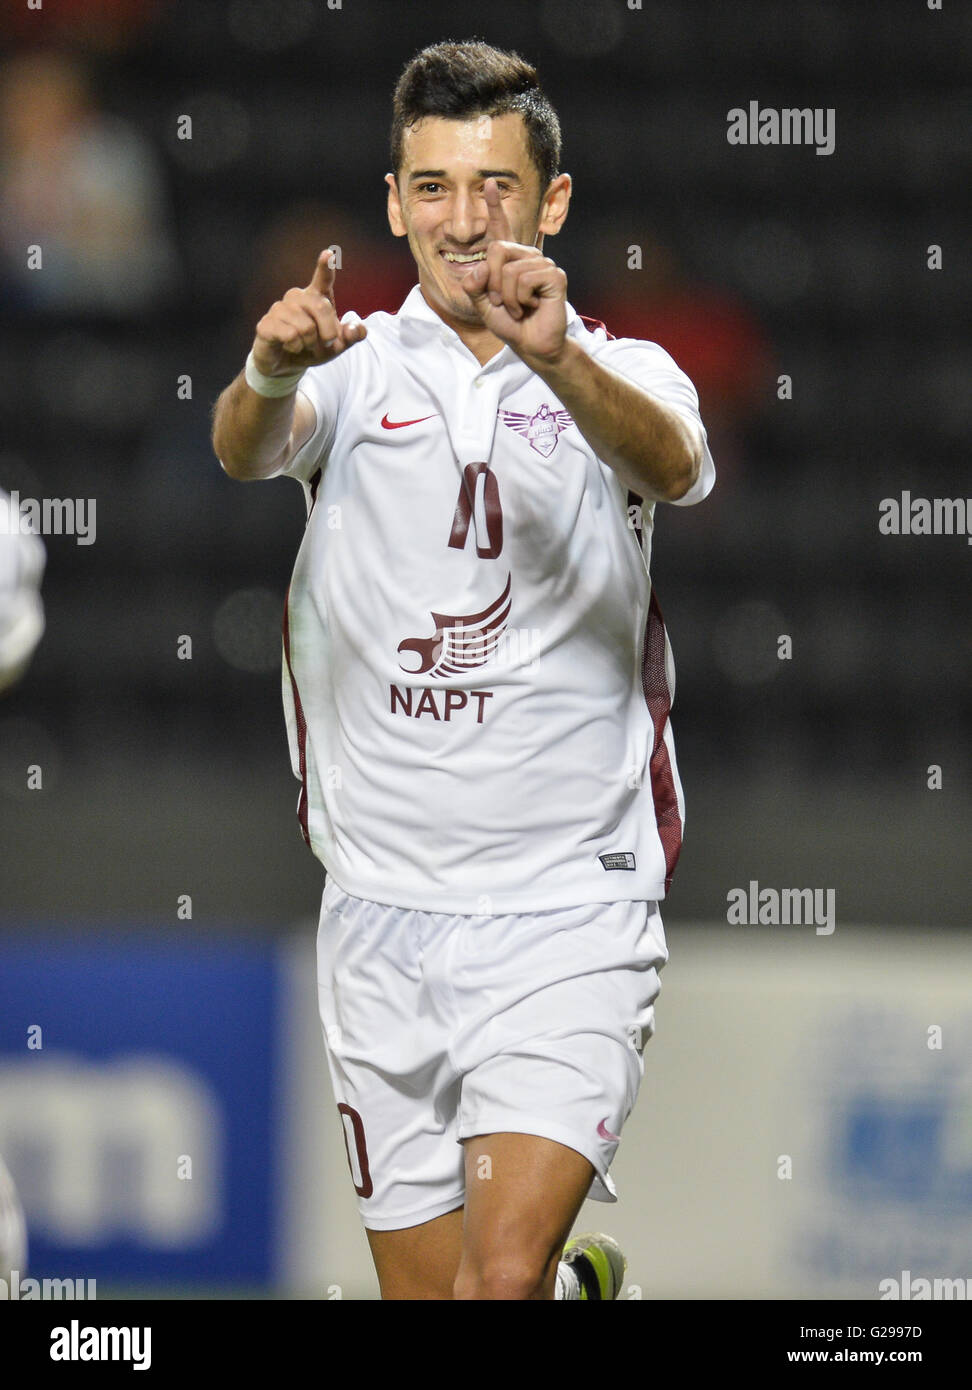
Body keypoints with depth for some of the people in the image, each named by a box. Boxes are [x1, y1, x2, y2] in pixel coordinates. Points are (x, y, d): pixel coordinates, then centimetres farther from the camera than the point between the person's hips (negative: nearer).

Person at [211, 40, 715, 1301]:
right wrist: (274, 373, -42)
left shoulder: (620, 377, 1)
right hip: (382, 911, 2)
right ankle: (582, 1281, 39)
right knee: (422, 1286, 11)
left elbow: (672, 466, -23)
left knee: (502, 1272, -20)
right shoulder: (356, 369, 3)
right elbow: (249, 449, -18)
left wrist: (556, 359, -44)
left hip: (567, 912, -2)